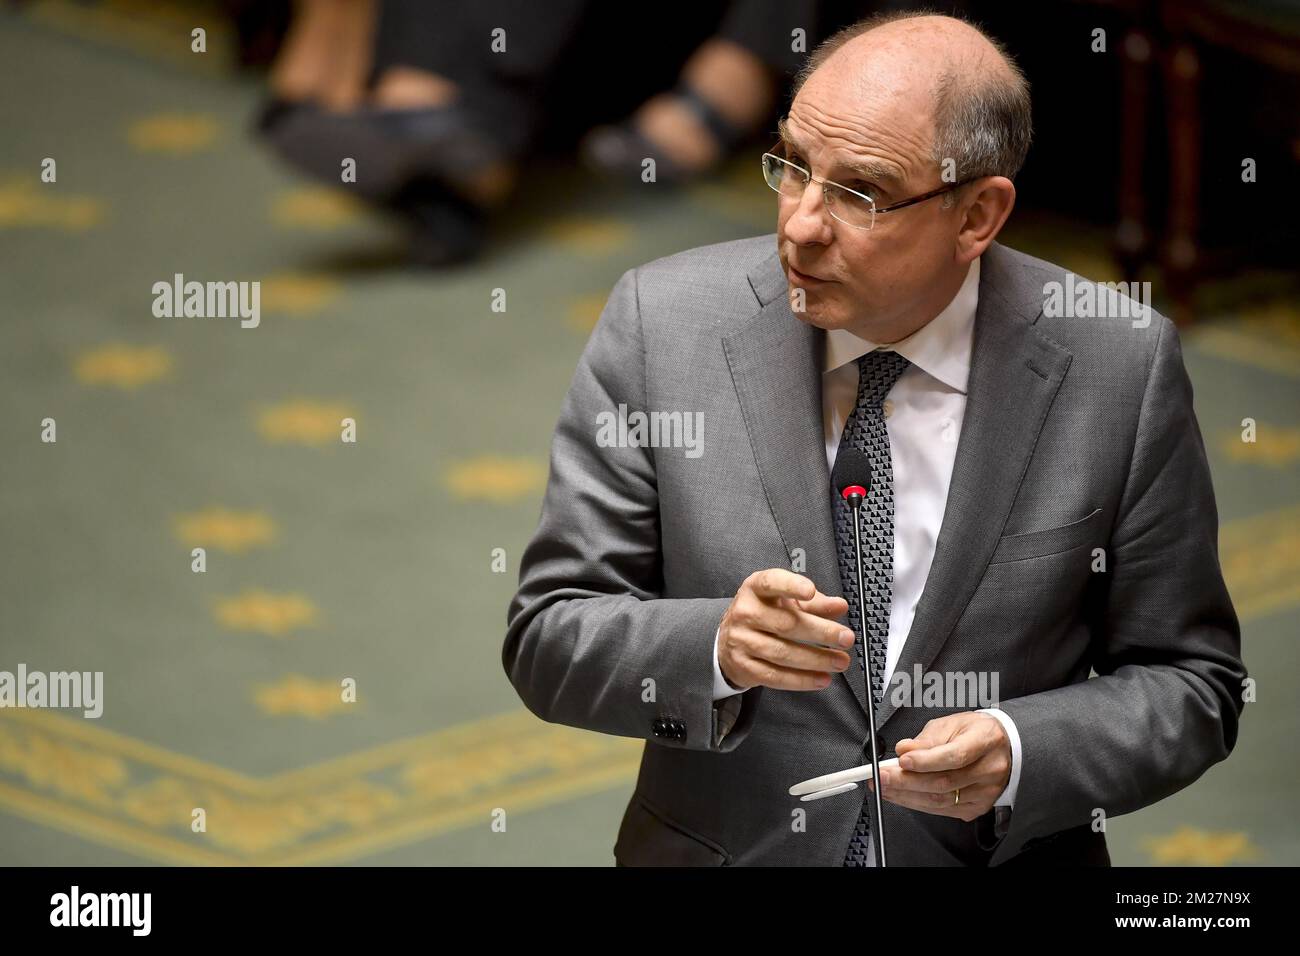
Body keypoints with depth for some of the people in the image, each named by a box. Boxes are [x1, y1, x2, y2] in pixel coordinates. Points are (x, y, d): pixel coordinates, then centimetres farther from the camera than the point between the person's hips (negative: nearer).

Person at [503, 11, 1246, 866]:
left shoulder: (1120, 370, -7)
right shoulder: (659, 325, -6)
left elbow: (1190, 683, 0)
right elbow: (547, 641, -4)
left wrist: (1020, 756, -16)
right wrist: (717, 649, -22)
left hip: (1000, 852, -1)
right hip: (718, 847, 1)